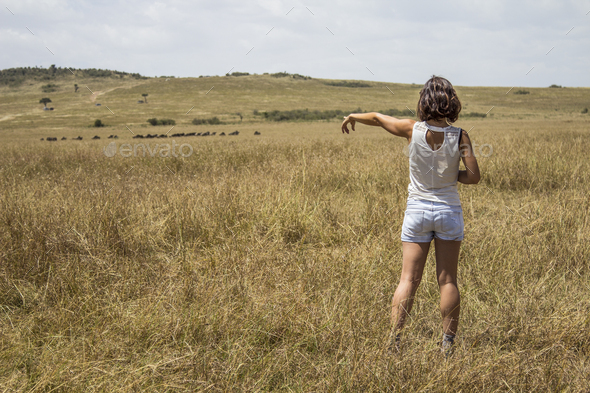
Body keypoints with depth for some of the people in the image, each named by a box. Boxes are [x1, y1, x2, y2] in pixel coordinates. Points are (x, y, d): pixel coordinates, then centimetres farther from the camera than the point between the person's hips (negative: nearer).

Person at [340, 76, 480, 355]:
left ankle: (393, 340, 0)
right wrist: (450, 175, 6)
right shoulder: (460, 136, -11)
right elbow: (473, 176, -11)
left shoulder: (413, 130, -10)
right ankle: (448, 345, 12)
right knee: (447, 280, 8)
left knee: (408, 279, 5)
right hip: (448, 210, 0)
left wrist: (352, 117, 23)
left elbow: (377, 118, 4)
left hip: (417, 210, 0)